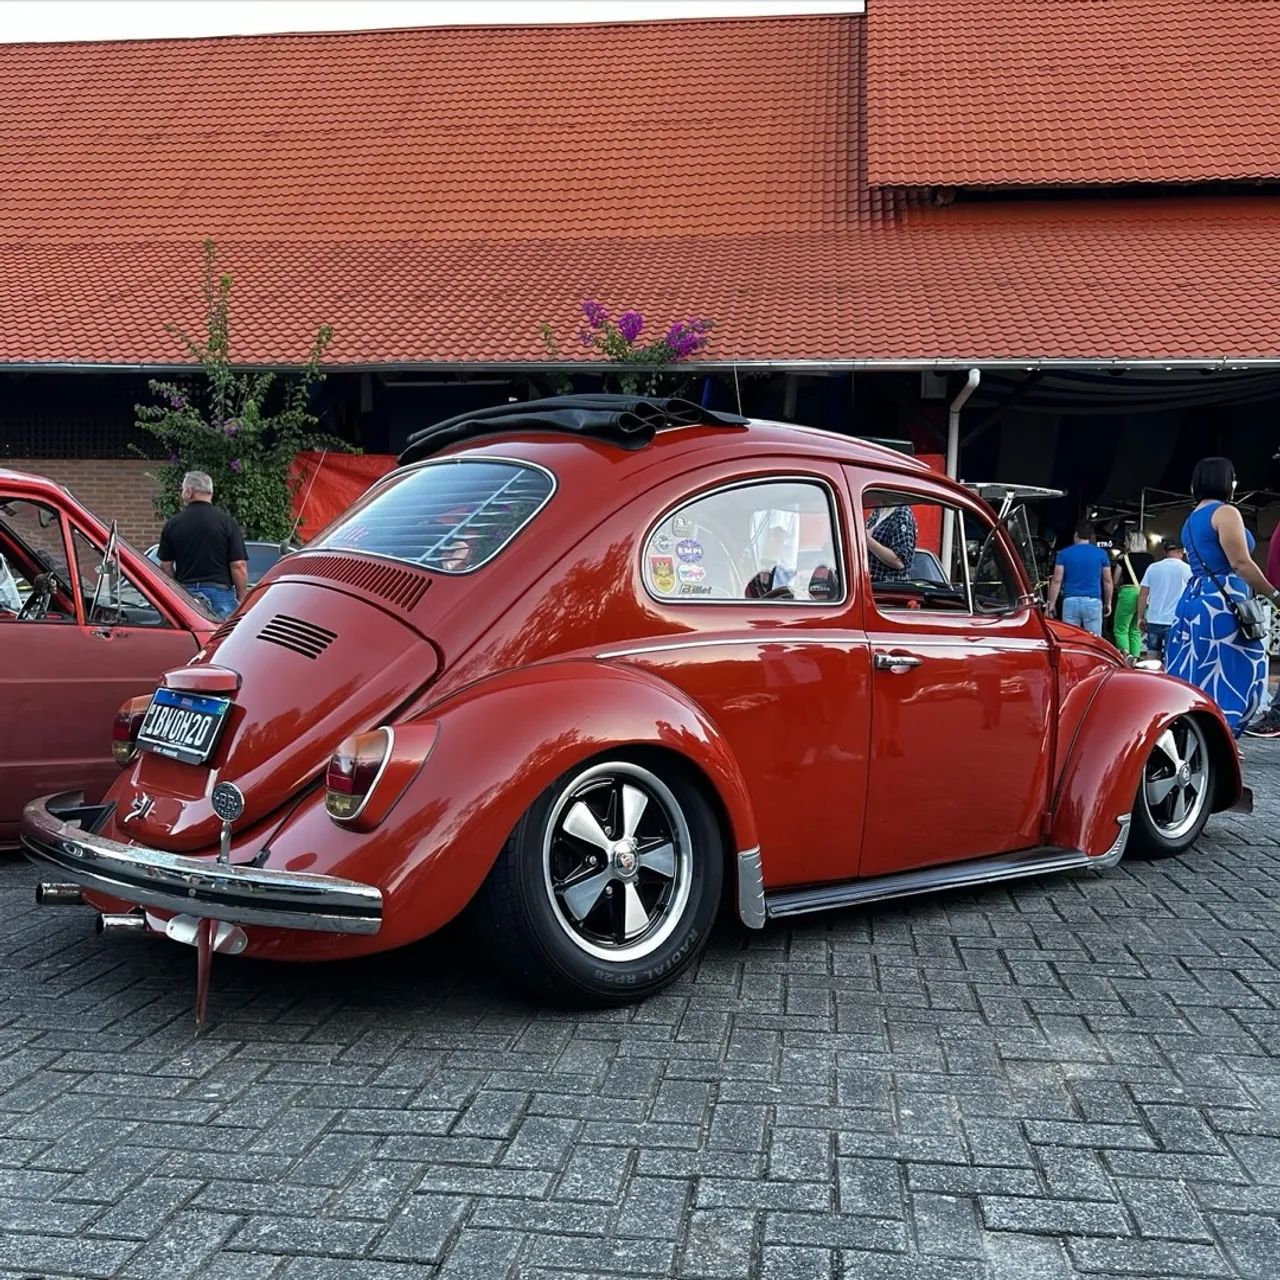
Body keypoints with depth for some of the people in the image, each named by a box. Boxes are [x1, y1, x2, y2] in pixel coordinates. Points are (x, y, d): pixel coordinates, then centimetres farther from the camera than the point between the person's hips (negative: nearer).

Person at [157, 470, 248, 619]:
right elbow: (239, 566, -7)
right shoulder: (227, 522, -3)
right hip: (220, 593, -2)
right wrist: (242, 600, 2)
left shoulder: (172, 524, 3)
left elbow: (166, 566, 7)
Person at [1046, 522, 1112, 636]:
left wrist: (1051, 604, 3)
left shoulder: (1064, 553, 4)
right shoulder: (1101, 553, 6)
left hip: (1071, 601, 0)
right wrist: (1107, 603, 19)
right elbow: (1107, 581, 9)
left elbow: (1057, 581, 0)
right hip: (1093, 602, 0)